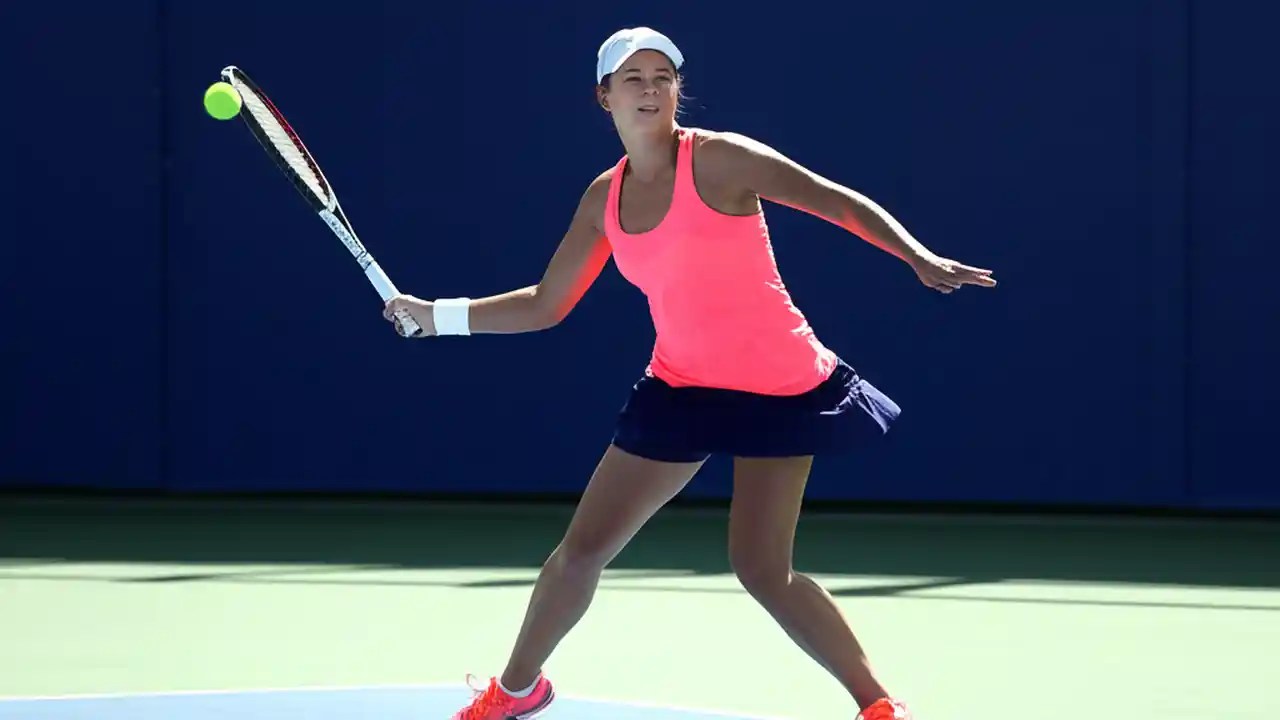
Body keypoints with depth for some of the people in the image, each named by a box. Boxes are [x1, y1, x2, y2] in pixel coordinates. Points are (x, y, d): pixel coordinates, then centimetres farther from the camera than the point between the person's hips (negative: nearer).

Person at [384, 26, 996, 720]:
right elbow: (544, 305, 13)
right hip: (681, 387, 5)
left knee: (761, 569, -13)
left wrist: (921, 260, -29)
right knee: (581, 550, 6)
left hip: (778, 387, -5)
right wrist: (436, 314, 7)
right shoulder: (605, 197, 4)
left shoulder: (719, 159, -13)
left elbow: (840, 202, -15)